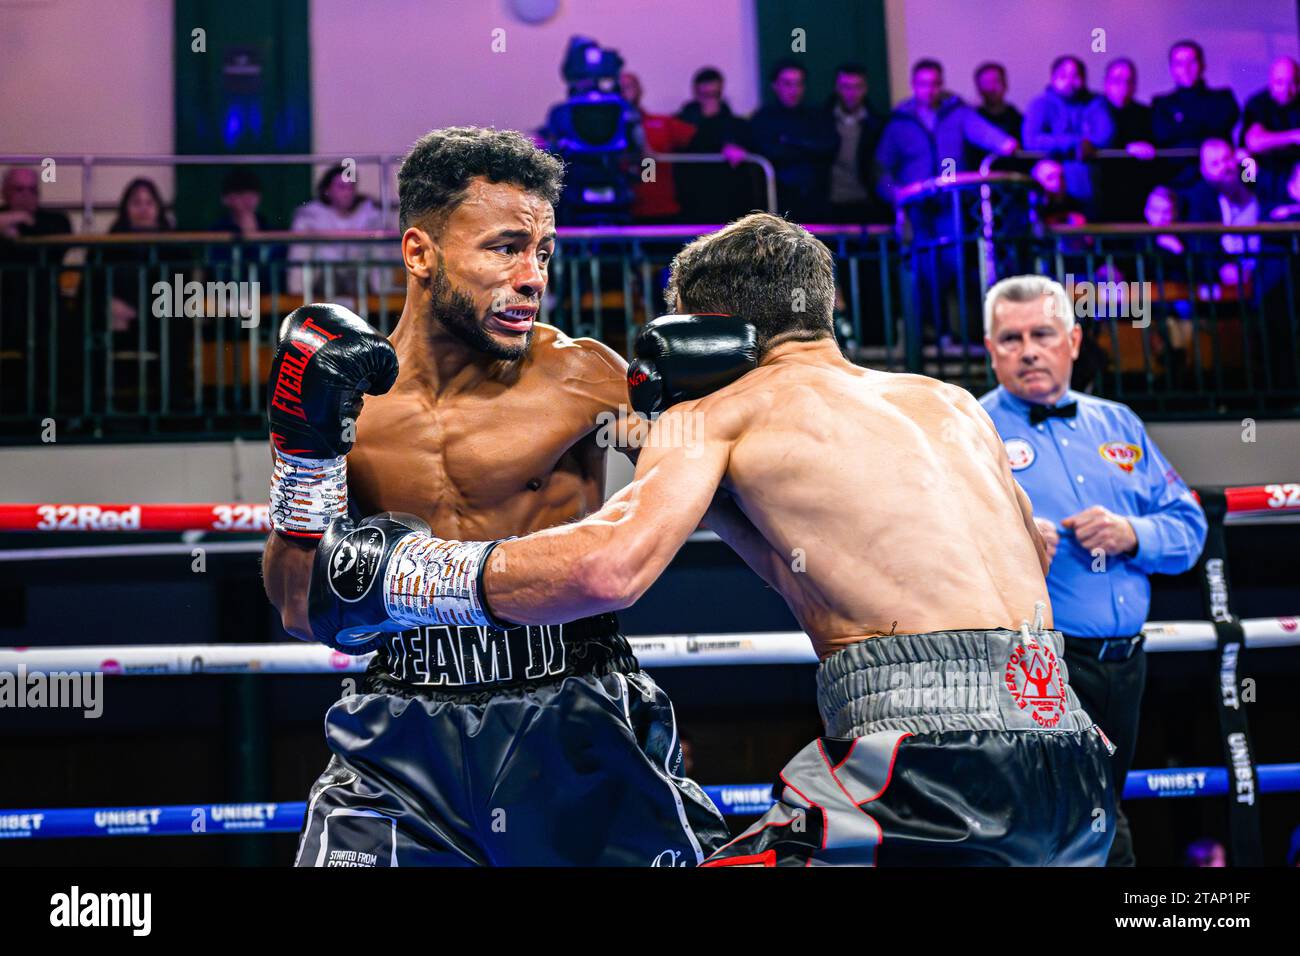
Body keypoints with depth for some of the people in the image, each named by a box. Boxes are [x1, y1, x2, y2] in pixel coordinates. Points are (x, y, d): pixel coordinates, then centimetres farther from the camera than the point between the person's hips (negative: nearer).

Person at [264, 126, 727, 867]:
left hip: (577, 730, -1)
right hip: (405, 739, 1)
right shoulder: (345, 399, 1)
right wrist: (306, 448, -12)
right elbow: (305, 614, -2)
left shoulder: (581, 377, -5)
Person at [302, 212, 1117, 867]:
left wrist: (392, 575, -2)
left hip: (937, 756, -7)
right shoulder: (953, 404, 22)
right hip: (1077, 761, 7)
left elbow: (612, 565, -13)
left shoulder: (721, 407, 5)